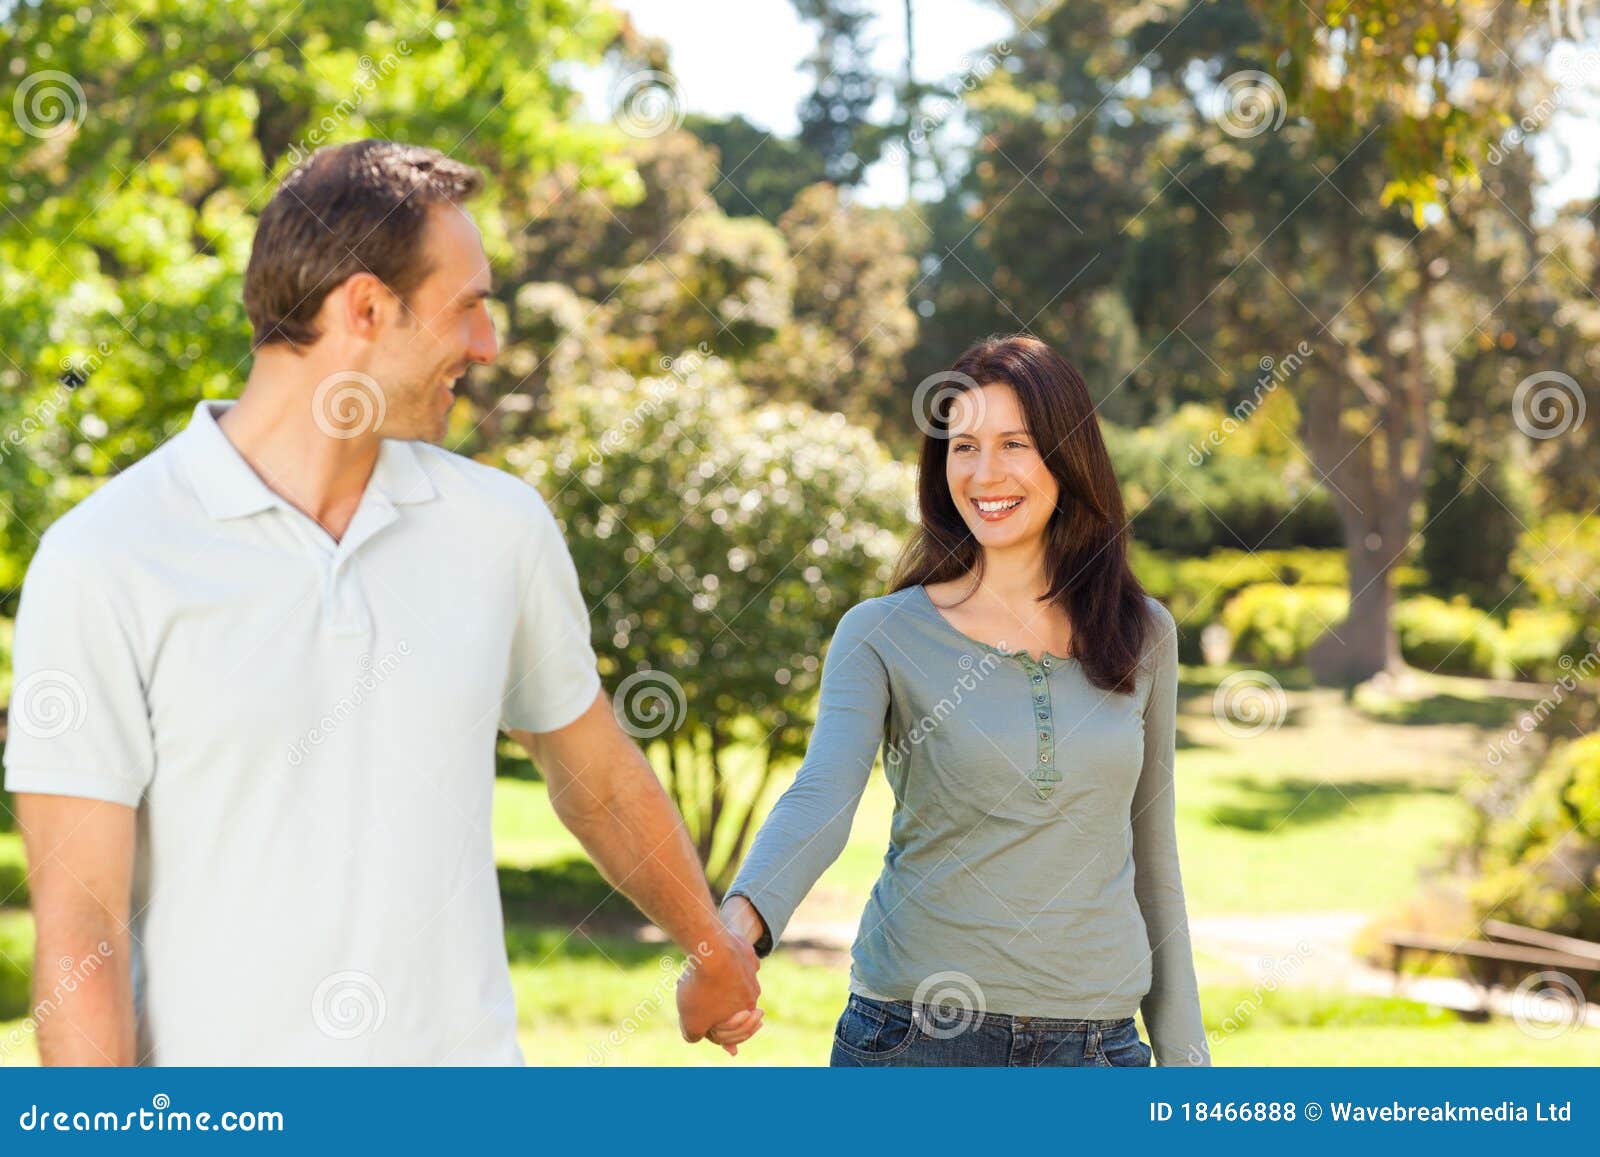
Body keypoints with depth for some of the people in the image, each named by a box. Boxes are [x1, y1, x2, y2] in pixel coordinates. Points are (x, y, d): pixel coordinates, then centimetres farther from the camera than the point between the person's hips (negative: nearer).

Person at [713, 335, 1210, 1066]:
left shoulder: (1143, 635, 7)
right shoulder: (882, 635, -2)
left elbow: (1152, 860, 12)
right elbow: (819, 799, -19)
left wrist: (1184, 1057, 11)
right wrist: (742, 917, -39)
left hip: (1094, 1038, 3)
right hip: (915, 1033, -2)